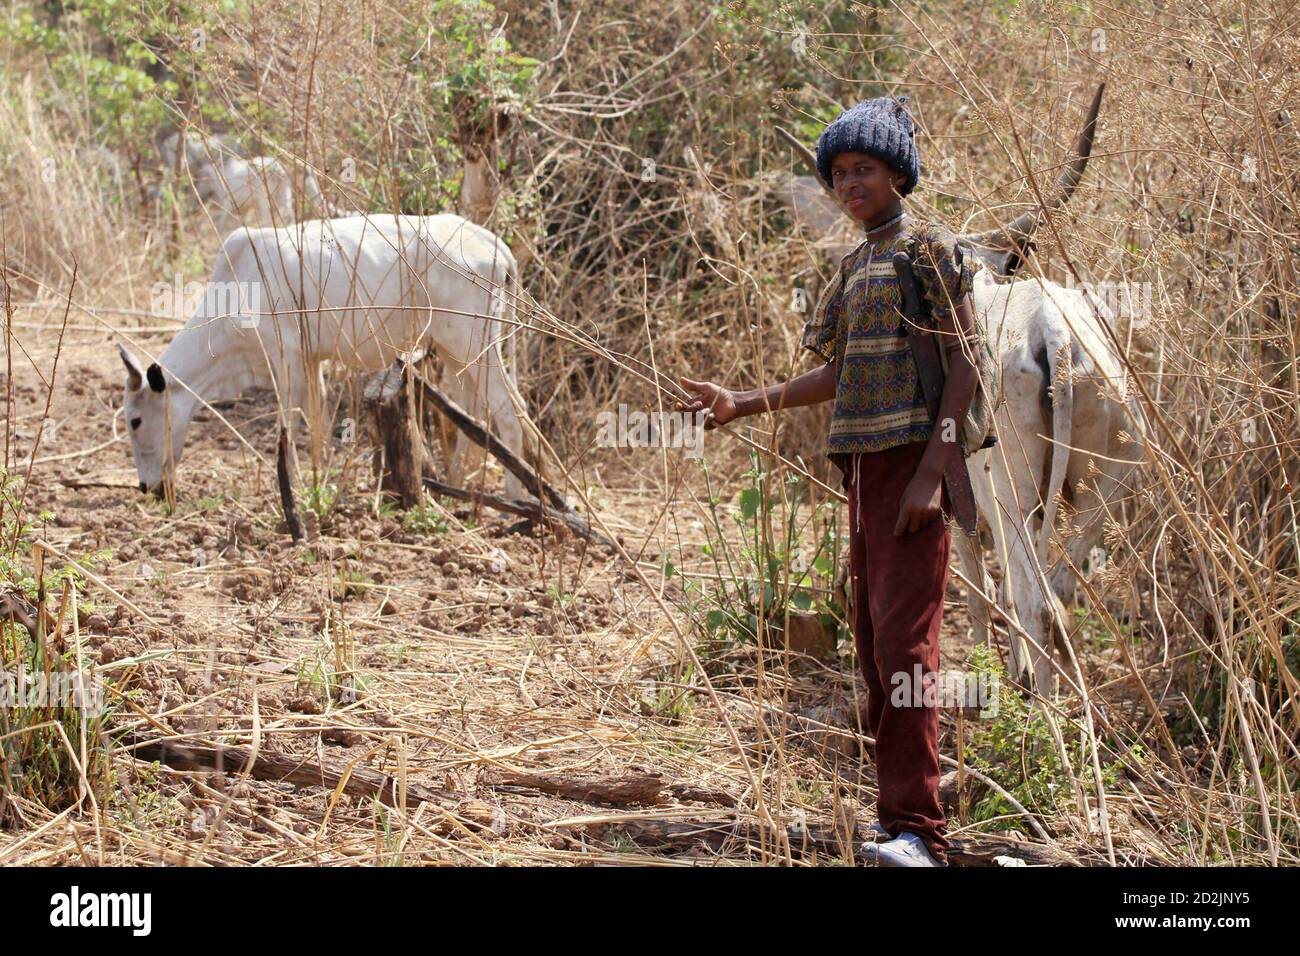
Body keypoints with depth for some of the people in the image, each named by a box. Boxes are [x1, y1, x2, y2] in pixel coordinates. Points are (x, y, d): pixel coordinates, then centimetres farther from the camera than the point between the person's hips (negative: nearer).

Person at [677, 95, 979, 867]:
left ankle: (919, 831, -16)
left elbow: (965, 369, -10)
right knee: (874, 643, 8)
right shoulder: (855, 265, 19)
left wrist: (932, 472, -18)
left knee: (905, 642, -14)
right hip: (863, 466, 8)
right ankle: (899, 815, 13)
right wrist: (744, 405, 18)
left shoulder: (932, 251, -4)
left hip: (911, 463, -8)